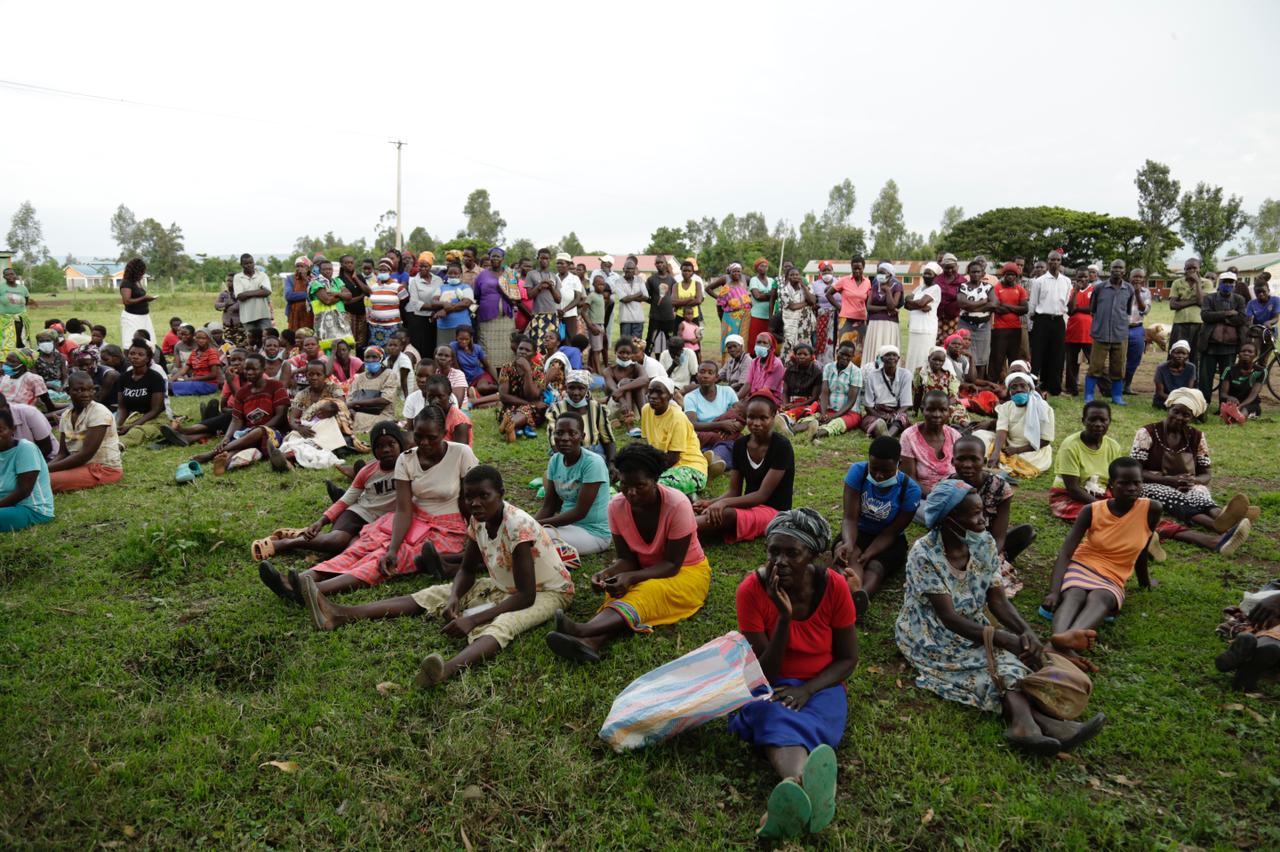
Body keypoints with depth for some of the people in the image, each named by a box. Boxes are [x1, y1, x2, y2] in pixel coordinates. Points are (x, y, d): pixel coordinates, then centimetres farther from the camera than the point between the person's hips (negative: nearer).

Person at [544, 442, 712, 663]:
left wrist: (631, 578, -34)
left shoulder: (677, 505, -25)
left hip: (686, 571, -4)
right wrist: (607, 573, -27)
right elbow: (626, 558, -5)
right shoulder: (617, 506, -12)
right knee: (618, 593, -28)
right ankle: (590, 642, -55)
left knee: (647, 593, -33)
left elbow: (672, 564, -21)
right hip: (645, 573, 5)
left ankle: (583, 630, -56)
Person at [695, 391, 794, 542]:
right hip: (749, 506, 6)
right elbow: (734, 491, 4)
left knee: (724, 514, -34)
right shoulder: (740, 445, 4)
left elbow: (763, 495, -18)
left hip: (774, 511, -6)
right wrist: (710, 502, -18)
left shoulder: (781, 446, -14)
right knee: (714, 513, -28)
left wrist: (725, 502, -29)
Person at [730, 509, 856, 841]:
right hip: (771, 687, -1)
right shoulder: (751, 589, -16)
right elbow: (763, 673, -15)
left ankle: (796, 791, -68)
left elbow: (848, 658, -3)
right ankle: (809, 791, -70)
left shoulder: (833, 586, -12)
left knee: (786, 727, -34)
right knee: (780, 723, -37)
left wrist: (807, 689, -21)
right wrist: (784, 618, -29)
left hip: (821, 687, 1)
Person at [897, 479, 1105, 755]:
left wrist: (1027, 632, -24)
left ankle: (1024, 722, -43)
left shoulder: (984, 543, -5)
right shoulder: (924, 554, -24)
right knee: (998, 661, -27)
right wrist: (1010, 641, -32)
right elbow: (949, 618, -26)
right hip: (932, 637, -5)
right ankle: (1041, 721, -40)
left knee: (1004, 658, -25)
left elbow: (997, 600, -4)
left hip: (972, 629, 6)